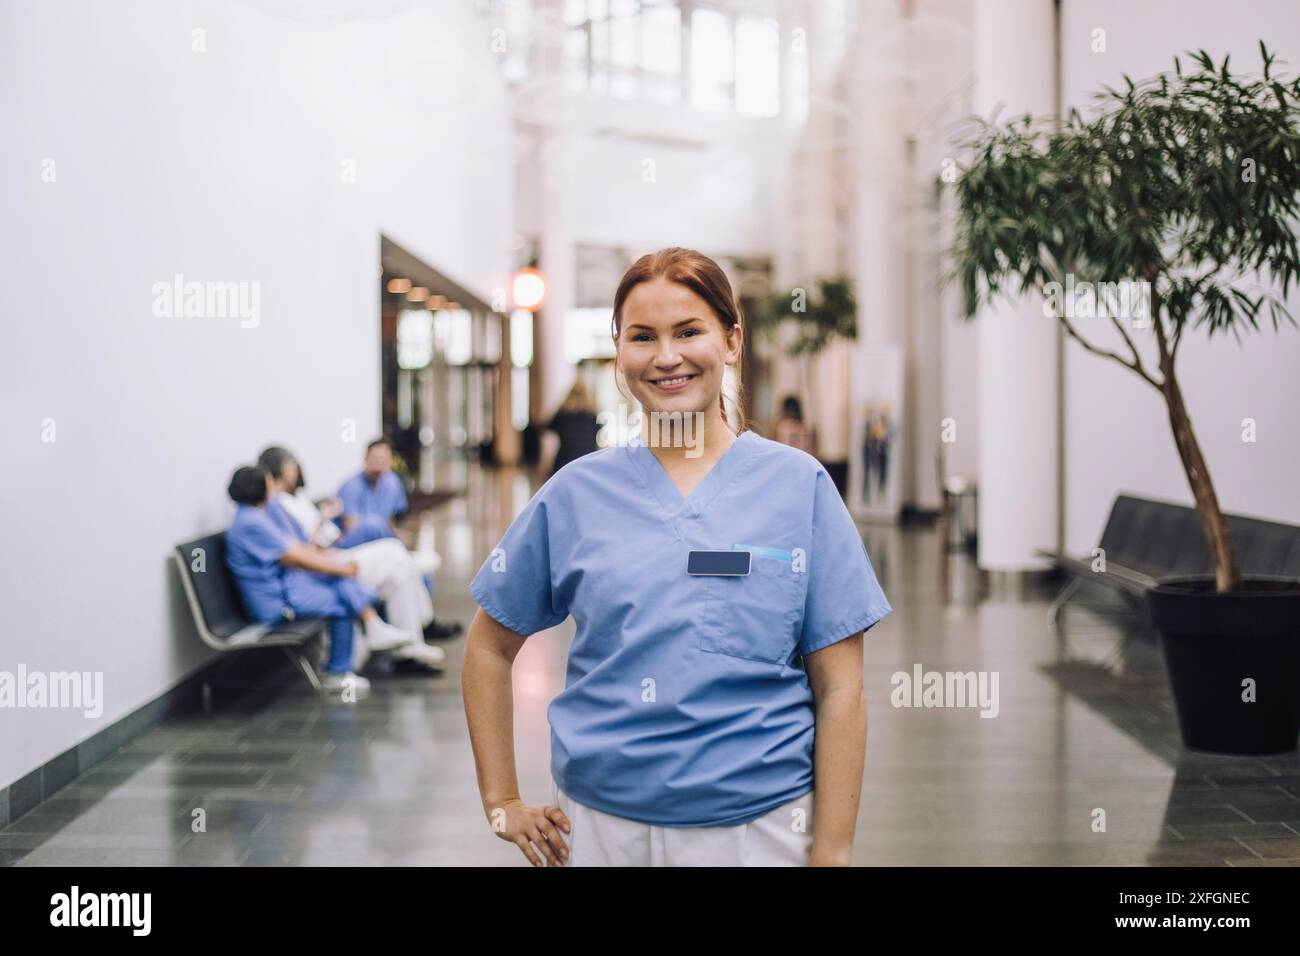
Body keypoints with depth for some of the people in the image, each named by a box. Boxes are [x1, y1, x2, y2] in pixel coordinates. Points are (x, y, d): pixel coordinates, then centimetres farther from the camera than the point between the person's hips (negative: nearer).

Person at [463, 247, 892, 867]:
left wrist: (832, 851, -8)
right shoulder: (576, 492, 2)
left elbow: (838, 688, -4)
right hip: (600, 826, 1)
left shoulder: (800, 484, -2)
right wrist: (502, 803, 7)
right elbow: (490, 647, 11)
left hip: (760, 827, -1)